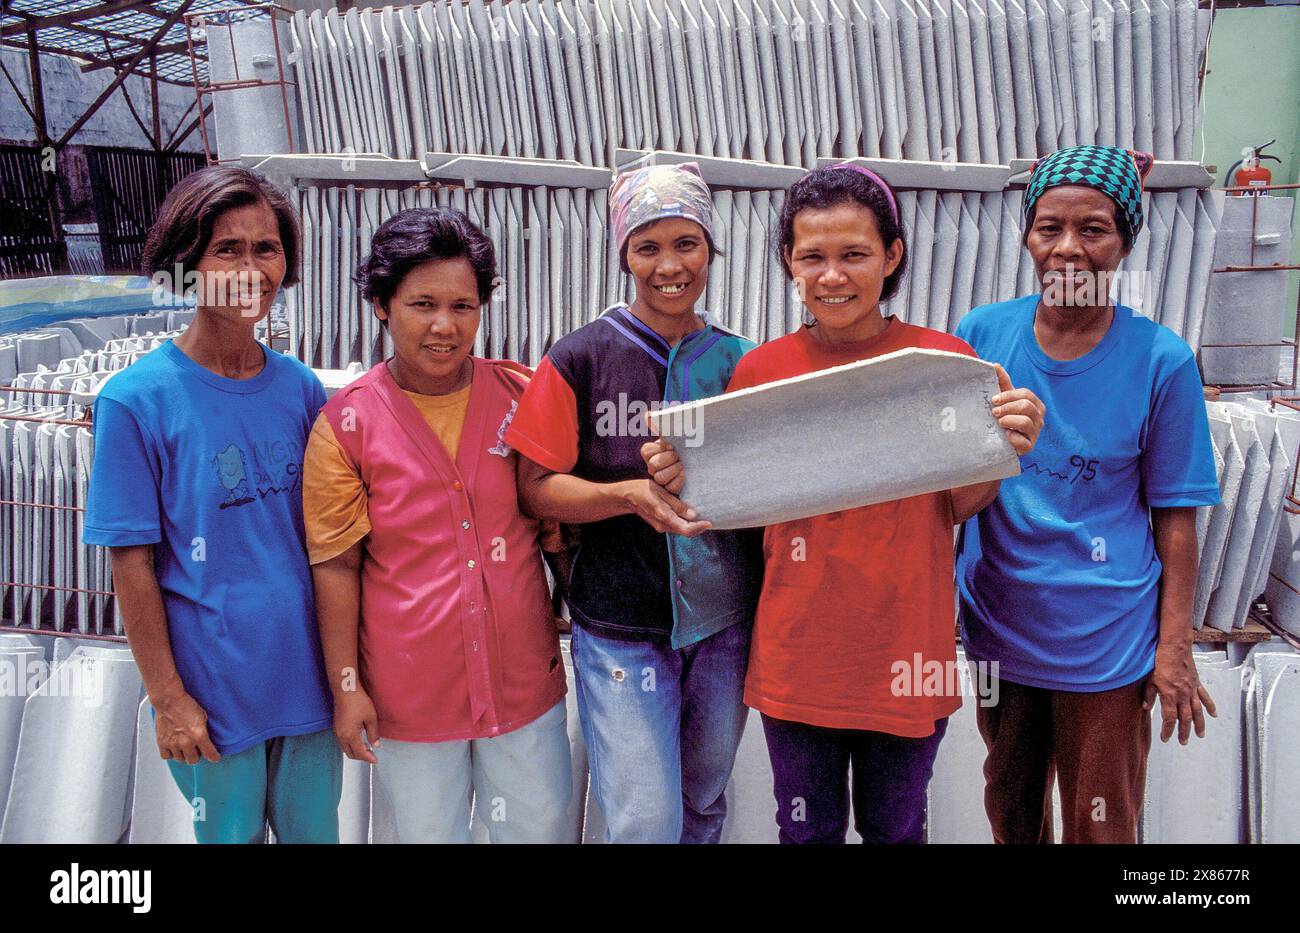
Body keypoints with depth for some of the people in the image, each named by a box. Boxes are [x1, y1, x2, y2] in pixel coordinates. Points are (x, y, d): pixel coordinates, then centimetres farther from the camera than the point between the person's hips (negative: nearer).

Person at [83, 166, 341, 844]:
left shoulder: (301, 387, -1)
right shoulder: (136, 399, -13)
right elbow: (131, 565, -10)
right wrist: (167, 698, -9)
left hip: (308, 678, 4)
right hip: (213, 689, -4)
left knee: (314, 830, 20)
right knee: (230, 833, 17)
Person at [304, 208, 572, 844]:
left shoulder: (521, 395, -4)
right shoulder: (347, 422, -9)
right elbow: (337, 565, -6)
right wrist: (346, 686, -6)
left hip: (524, 677, 2)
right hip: (409, 692, -2)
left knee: (541, 827, 17)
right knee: (428, 834, 16)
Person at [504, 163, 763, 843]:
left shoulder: (739, 360, 3)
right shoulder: (581, 359, -8)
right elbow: (537, 489, -8)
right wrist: (631, 495, -23)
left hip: (726, 622, 4)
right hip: (621, 627, -3)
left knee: (705, 805, 20)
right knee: (646, 825, -1)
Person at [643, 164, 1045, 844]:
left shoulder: (946, 360, -6)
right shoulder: (759, 370, -5)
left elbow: (958, 510, 2)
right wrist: (685, 480, -15)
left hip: (905, 653, 0)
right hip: (795, 654, 0)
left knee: (895, 830, 19)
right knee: (808, 832, 17)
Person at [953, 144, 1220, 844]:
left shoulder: (1161, 360, -10)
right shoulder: (980, 334, -4)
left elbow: (1174, 516, -6)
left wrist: (1175, 648, -7)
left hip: (1106, 641, -2)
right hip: (997, 623, 3)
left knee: (1100, 827, 14)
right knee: (1010, 810, 22)